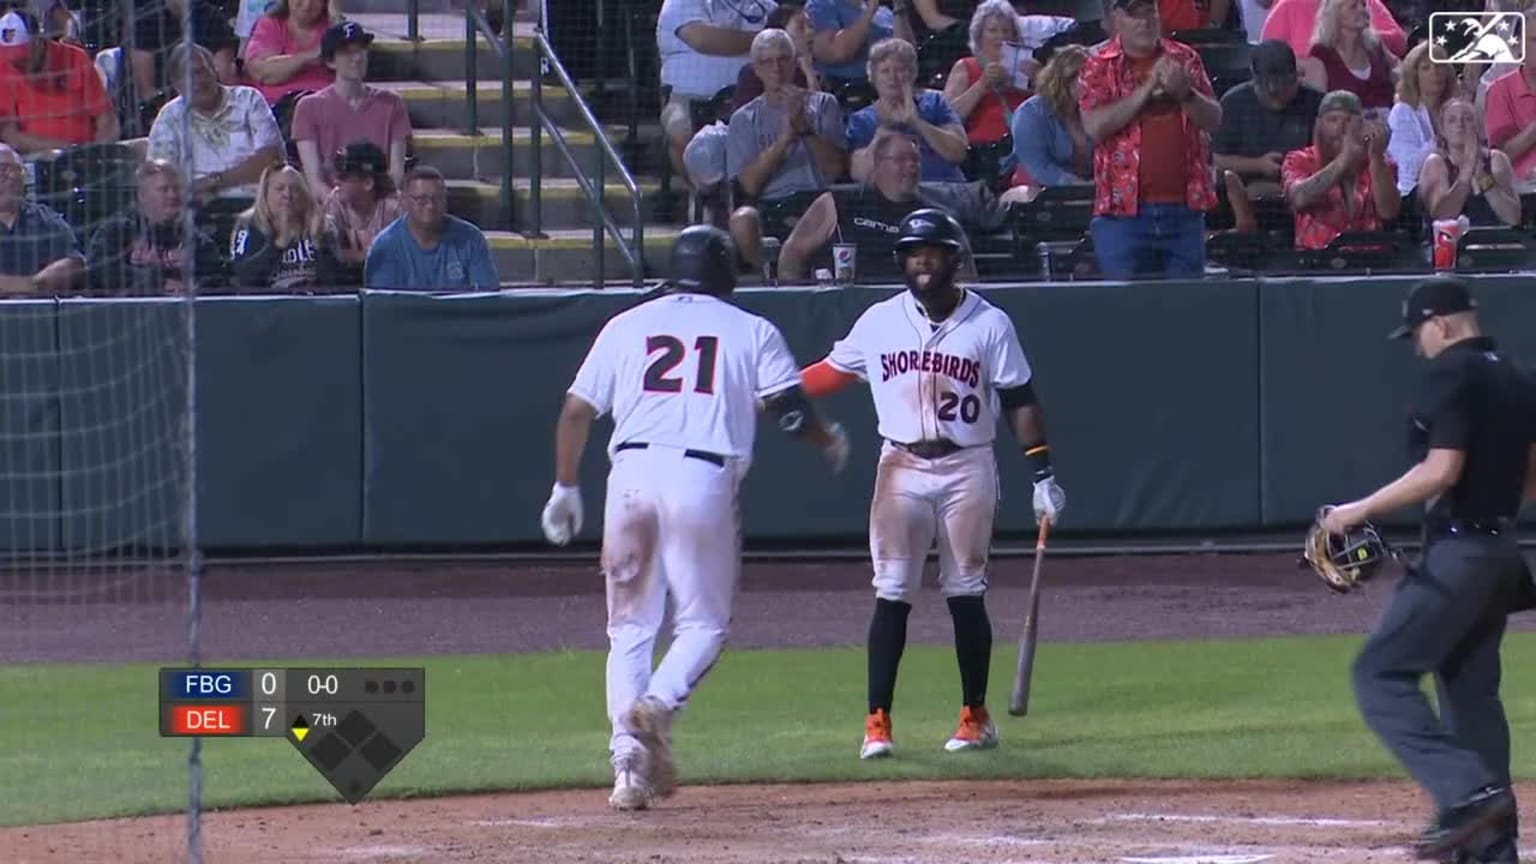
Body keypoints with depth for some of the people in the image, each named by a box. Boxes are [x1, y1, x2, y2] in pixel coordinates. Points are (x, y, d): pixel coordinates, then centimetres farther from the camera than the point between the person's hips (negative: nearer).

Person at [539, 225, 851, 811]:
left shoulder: (626, 327, 17)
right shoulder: (753, 332, 13)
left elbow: (576, 412, 12)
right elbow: (788, 408, 2)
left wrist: (565, 488, 20)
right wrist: (831, 440, 22)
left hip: (632, 474, 2)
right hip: (705, 479, -2)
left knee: (630, 628, 10)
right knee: (703, 623, 10)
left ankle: (628, 759, -4)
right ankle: (657, 706, -19)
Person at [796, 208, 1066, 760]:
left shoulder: (989, 324, -1)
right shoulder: (880, 322, 4)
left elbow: (1020, 401, 0)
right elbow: (832, 372, 11)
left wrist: (1043, 476, -5)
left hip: (968, 469, -1)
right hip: (901, 467, 1)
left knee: (965, 594, 4)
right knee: (891, 594, -5)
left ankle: (975, 716, 15)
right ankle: (877, 723, -6)